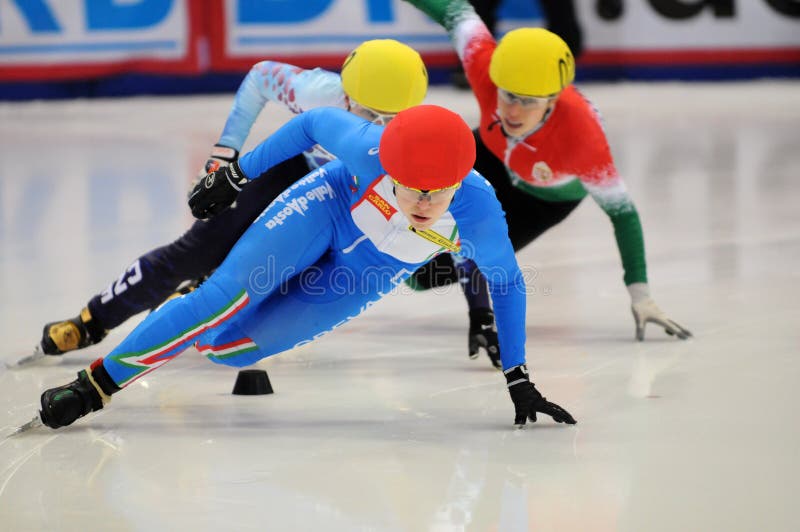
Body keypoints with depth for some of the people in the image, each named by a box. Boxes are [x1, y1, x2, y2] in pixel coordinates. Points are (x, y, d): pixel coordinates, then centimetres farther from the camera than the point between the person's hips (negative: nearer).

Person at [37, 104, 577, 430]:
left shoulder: (478, 214, -36)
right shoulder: (369, 149, -37)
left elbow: (508, 283, -15)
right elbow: (316, 122, -14)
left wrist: (519, 381, -10)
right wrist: (236, 174, -5)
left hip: (362, 277, 2)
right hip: (327, 208, -2)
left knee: (228, 345, -5)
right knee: (228, 295, -24)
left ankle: (187, 321, 31)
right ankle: (98, 382, -11)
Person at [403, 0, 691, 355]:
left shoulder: (581, 136, -46)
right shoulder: (486, 66, -41)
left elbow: (621, 210, -33)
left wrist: (641, 296, -32)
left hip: (547, 198, -3)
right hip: (492, 156, 3)